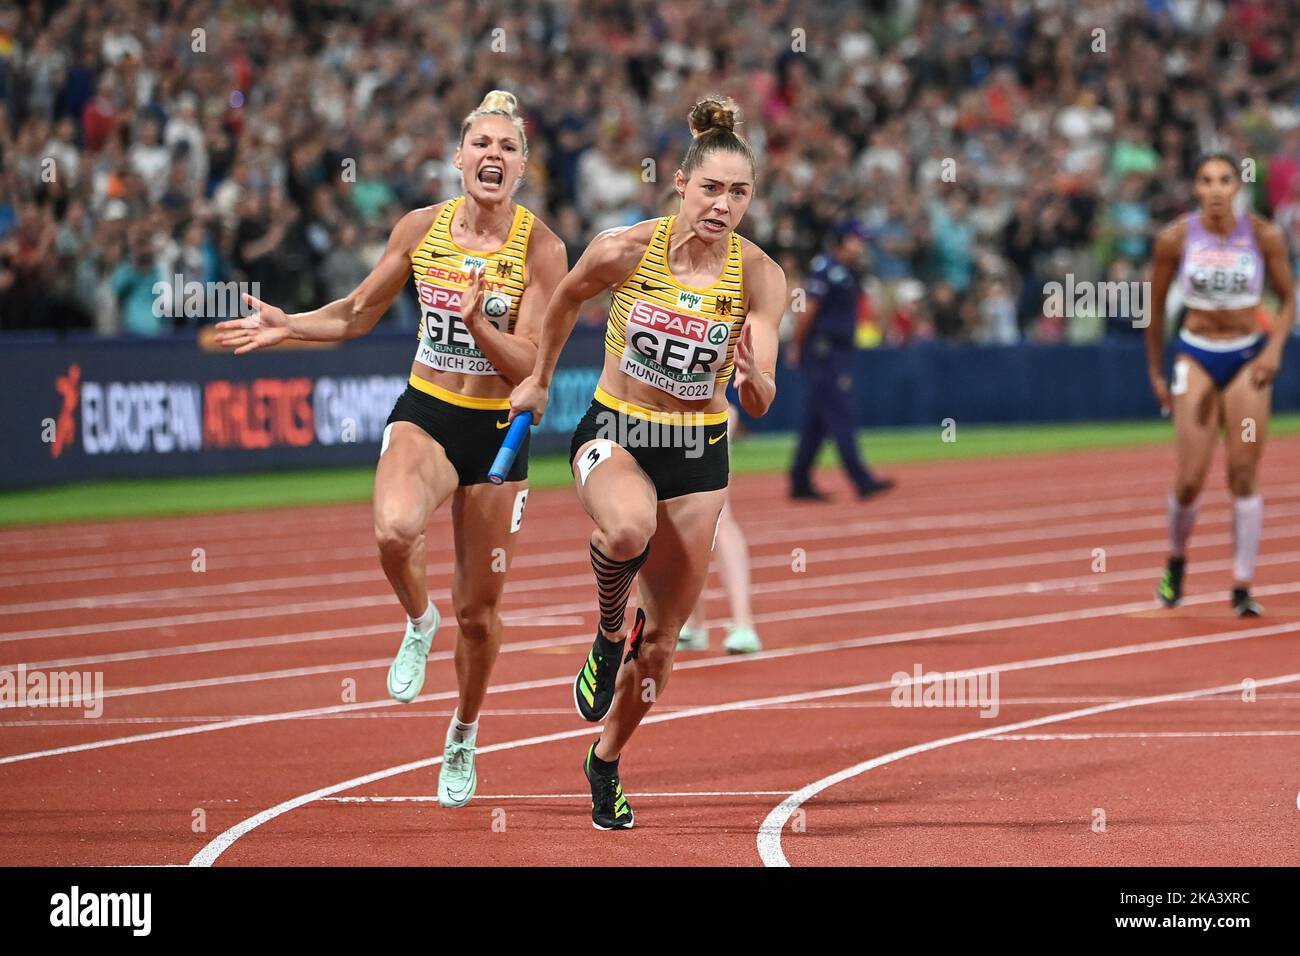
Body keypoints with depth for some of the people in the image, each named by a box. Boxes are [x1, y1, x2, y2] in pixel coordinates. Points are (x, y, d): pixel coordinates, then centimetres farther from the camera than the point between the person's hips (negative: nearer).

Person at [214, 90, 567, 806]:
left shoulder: (540, 248, -10)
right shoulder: (421, 229, -3)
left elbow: (527, 367, -13)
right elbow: (357, 315, 12)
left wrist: (479, 324, -29)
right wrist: (287, 327, -1)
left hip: (498, 430, -1)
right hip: (422, 417, 1)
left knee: (477, 611, 9)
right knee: (394, 531, -34)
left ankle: (464, 734, 36)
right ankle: (417, 622, -1)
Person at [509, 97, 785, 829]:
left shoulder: (759, 276, -14)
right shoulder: (624, 251, -16)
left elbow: (760, 405, -15)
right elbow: (567, 300, 7)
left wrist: (753, 378, -38)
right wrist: (540, 380, 16)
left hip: (699, 451, 2)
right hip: (614, 432, -2)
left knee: (663, 642, 8)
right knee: (629, 528, -39)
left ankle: (607, 761, 33)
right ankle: (610, 626, -7)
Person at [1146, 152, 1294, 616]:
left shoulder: (1265, 236, -7)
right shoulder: (1175, 238, -7)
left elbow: (1287, 299, 4)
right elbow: (1156, 307, 4)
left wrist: (1275, 347, -12)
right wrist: (1155, 372, 7)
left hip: (1248, 358, 0)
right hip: (1196, 356, 0)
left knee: (1244, 475, -5)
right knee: (1189, 480, -4)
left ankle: (1242, 588, 1)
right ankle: (1176, 563, 24)